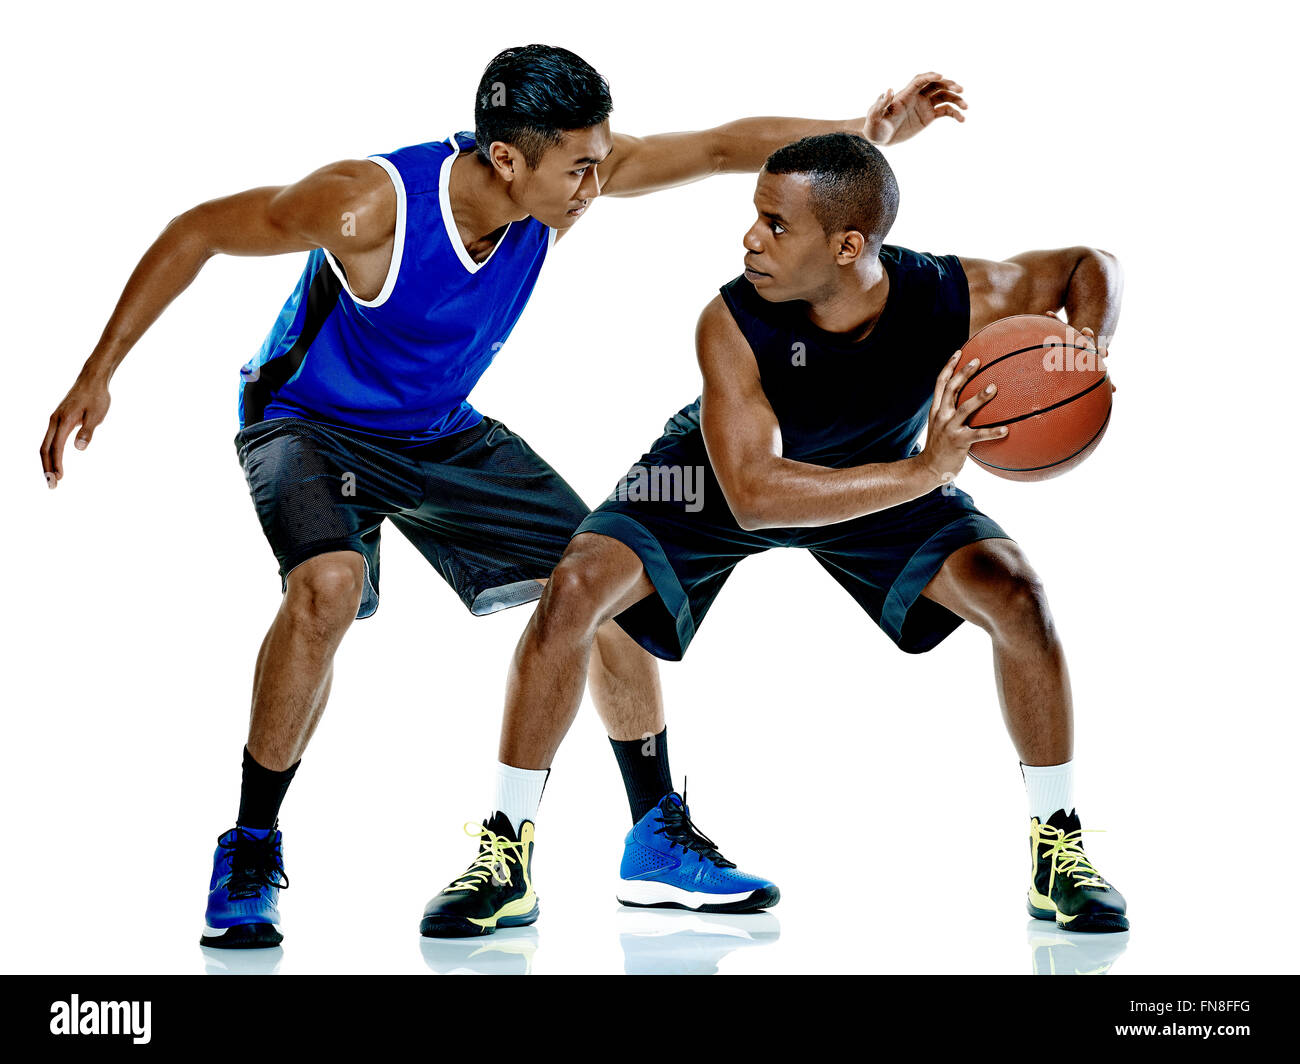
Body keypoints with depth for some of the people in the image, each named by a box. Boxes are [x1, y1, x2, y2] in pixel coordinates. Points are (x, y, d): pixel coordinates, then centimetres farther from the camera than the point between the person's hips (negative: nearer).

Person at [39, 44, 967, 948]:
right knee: (328, 583, -35)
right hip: (310, 422, -6)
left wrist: (870, 131, -20)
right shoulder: (369, 205, -34)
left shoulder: (564, 177, -19)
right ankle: (249, 855, -17)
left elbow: (722, 147, -11)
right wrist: (99, 376, -24)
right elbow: (195, 232, -23)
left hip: (442, 431, 6)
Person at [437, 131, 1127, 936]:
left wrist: (1088, 353, -35)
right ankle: (505, 858, -9)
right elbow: (754, 495, -42)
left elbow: (1091, 262, -13)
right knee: (575, 589, -23)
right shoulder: (732, 325, -37)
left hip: (888, 479, 2)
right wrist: (922, 474, -51)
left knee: (1017, 597, -18)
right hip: (724, 474, -2)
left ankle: (1060, 853, 2)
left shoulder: (957, 298, -31)